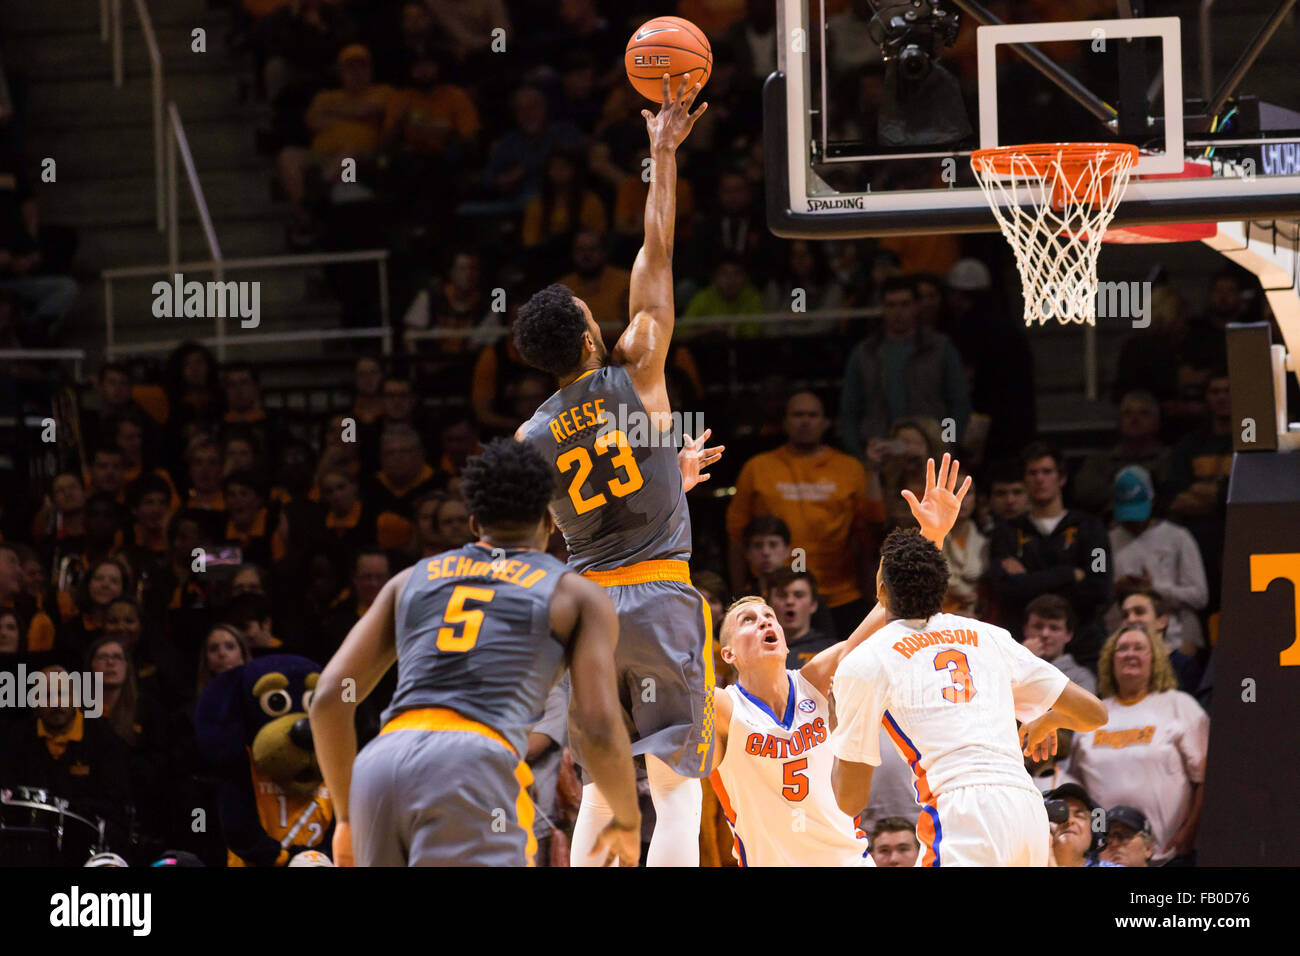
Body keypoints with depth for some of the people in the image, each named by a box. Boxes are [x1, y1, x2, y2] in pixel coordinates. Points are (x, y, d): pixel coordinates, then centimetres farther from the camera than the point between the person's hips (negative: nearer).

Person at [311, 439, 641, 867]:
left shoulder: (412, 579, 29)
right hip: (474, 773, -5)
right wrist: (628, 823, 25)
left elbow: (329, 698, 19)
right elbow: (599, 730, 7)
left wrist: (348, 816, 29)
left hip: (378, 767, 5)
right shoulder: (578, 596, 19)